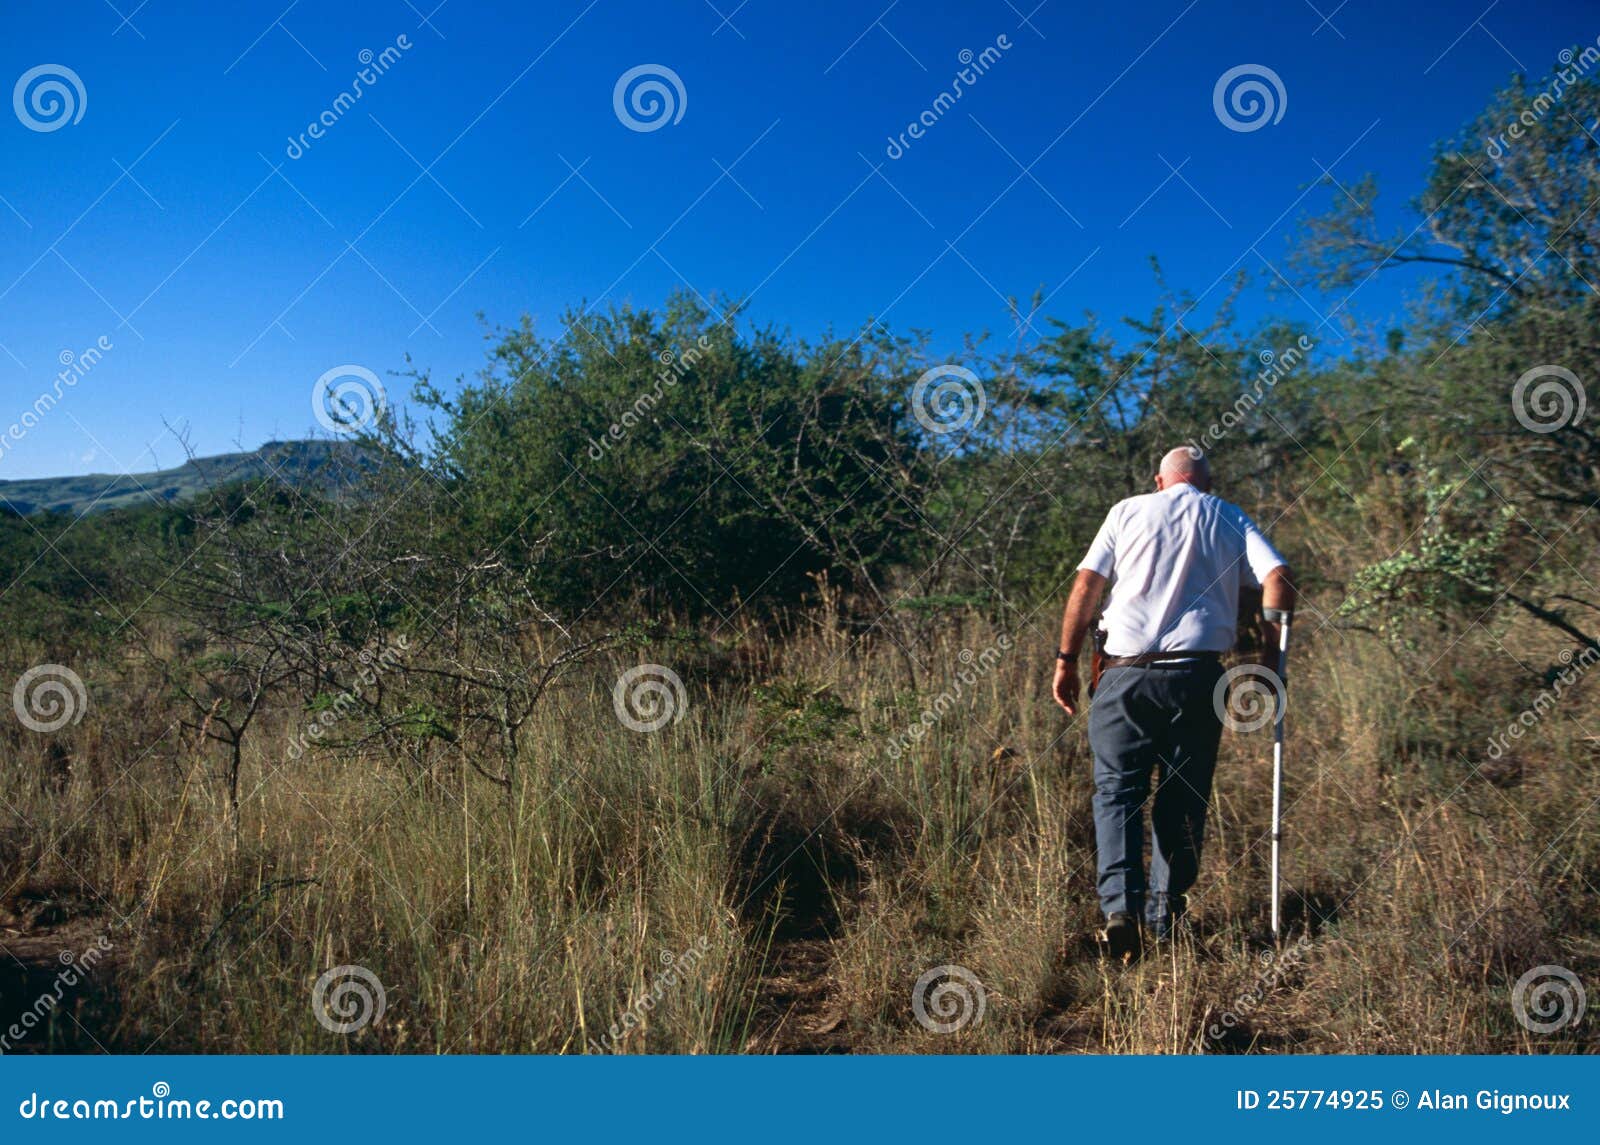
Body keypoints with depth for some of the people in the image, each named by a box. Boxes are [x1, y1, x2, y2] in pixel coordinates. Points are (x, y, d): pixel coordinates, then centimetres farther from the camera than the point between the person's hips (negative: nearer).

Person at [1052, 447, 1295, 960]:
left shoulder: (1128, 511, 11)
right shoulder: (1230, 519, 14)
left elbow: (1085, 586, 3)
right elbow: (1279, 582, 0)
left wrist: (1066, 659, 6)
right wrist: (1271, 654, 9)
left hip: (1128, 671, -1)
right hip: (1198, 674, 1)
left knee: (1117, 787, 4)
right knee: (1184, 797, 11)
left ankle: (1120, 905, -12)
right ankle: (1164, 917, 15)